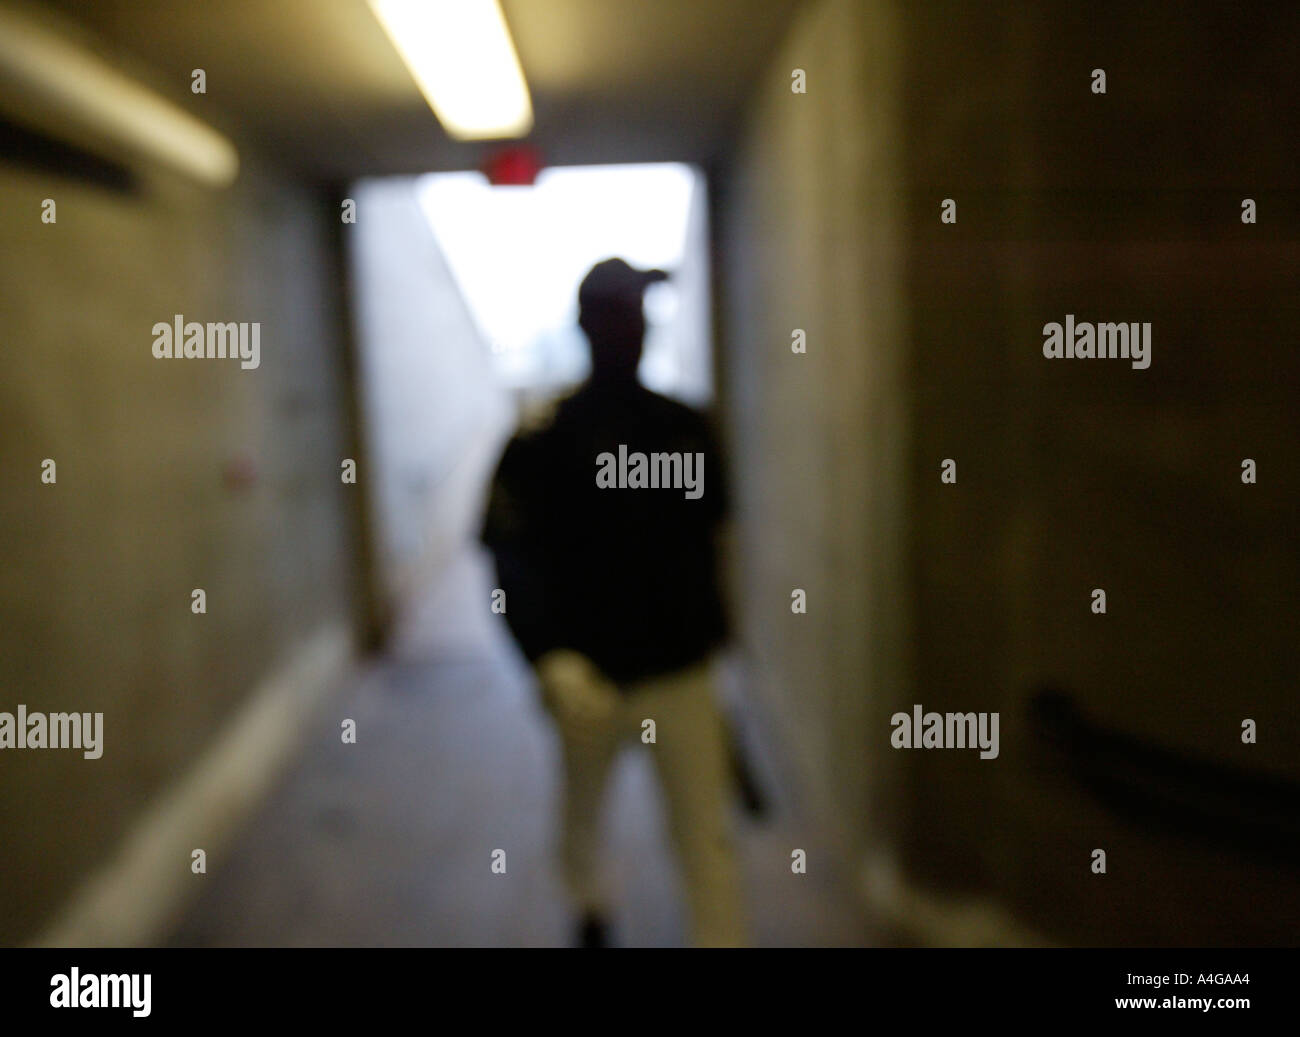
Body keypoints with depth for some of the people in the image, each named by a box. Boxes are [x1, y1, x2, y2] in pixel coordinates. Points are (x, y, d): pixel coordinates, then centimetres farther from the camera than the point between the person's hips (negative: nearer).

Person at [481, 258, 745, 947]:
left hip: (681, 674, 1)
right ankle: (588, 908, 52)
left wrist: (709, 636, 18)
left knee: (706, 836, 0)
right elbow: (513, 557, -13)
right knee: (583, 812, 21)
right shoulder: (545, 437, -7)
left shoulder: (685, 429, 3)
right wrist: (553, 658, -26)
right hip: (591, 677, -1)